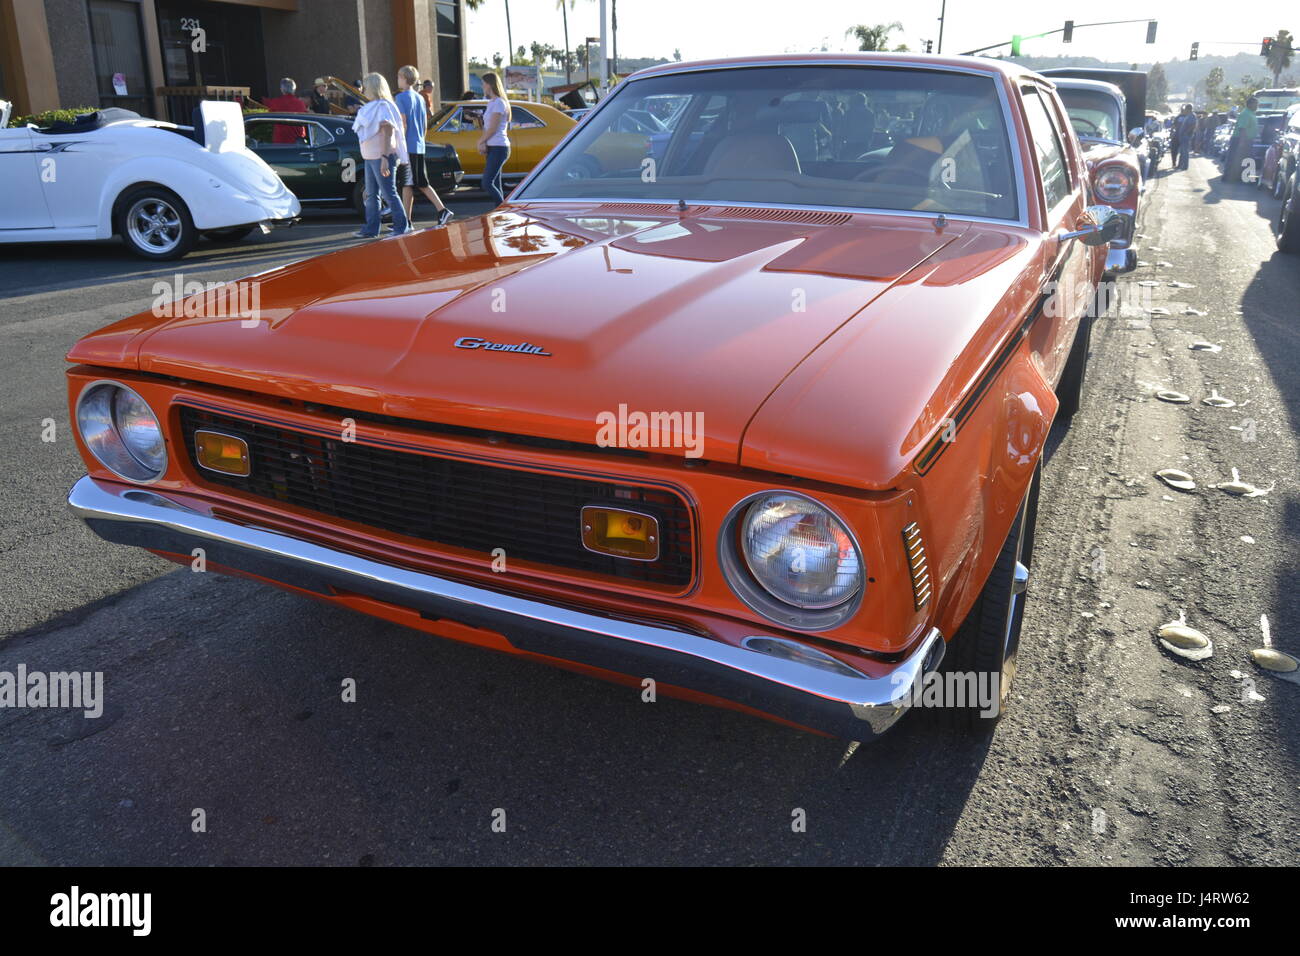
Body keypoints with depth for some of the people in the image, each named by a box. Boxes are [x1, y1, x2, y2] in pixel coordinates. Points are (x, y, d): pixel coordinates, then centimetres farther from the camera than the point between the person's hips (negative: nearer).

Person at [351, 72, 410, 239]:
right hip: (370, 157, 10)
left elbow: (388, 131, -22)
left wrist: (384, 157, -28)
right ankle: (370, 229, 16)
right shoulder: (370, 107, 17)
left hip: (381, 157, -10)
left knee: (388, 194, -6)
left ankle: (401, 227, 1)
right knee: (371, 195, 11)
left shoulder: (383, 106, -12)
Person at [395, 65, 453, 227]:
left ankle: (406, 221, 1)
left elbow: (403, 124, -16)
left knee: (407, 185, -3)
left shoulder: (401, 97, -9)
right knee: (422, 184, 12)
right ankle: (442, 210, 1)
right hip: (419, 147, 7)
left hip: (407, 147, -7)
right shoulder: (420, 98, 14)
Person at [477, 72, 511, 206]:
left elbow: (493, 128, -15)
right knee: (495, 185, 8)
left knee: (487, 184, -17)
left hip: (499, 148, -10)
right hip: (492, 148, 10)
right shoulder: (491, 102, 19)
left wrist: (481, 141, -3)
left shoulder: (499, 102, -11)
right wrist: (483, 142, 1)